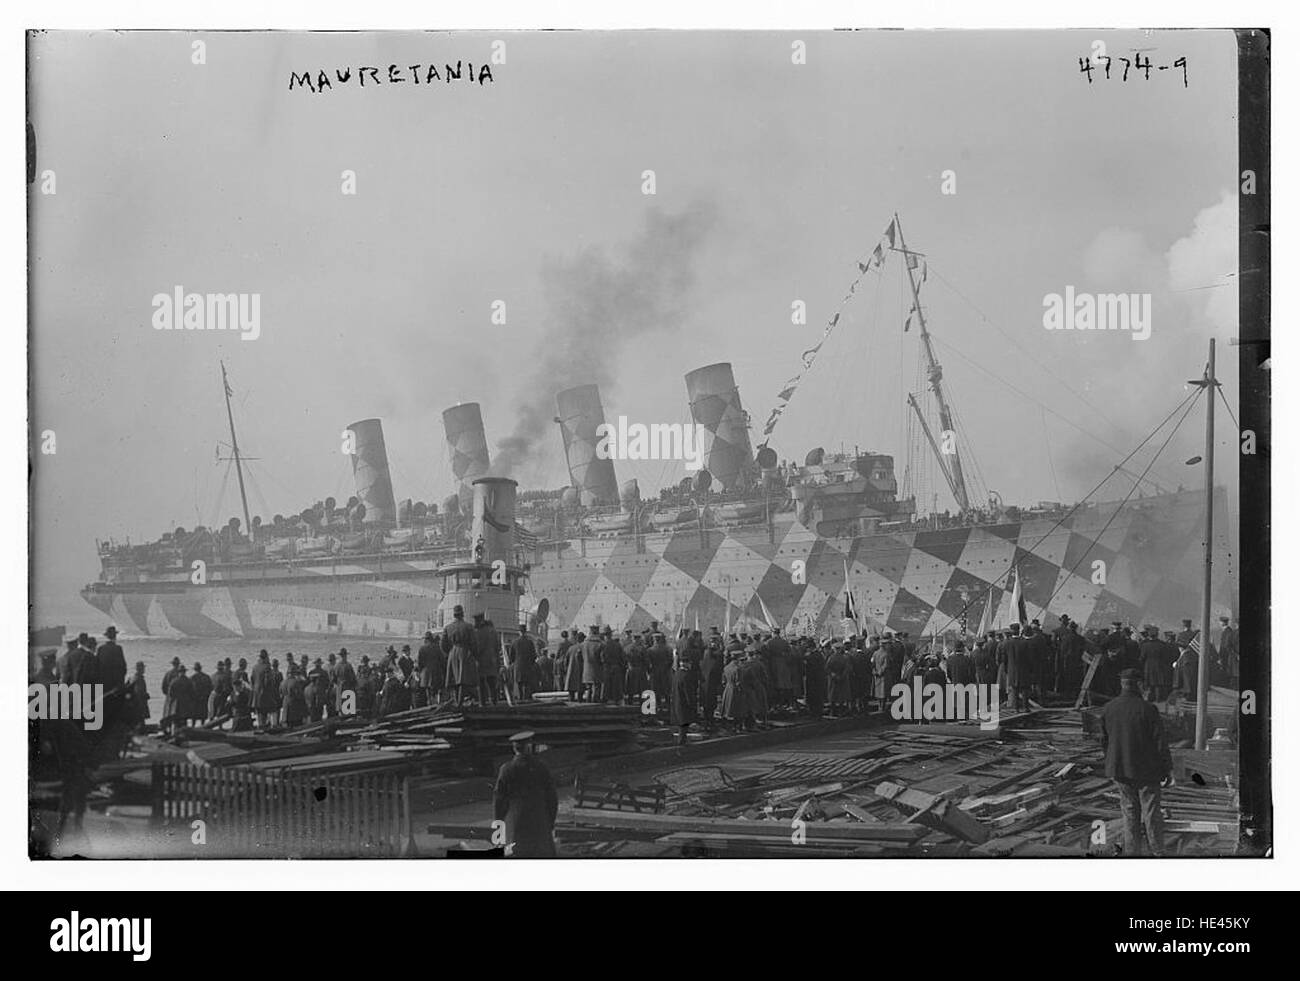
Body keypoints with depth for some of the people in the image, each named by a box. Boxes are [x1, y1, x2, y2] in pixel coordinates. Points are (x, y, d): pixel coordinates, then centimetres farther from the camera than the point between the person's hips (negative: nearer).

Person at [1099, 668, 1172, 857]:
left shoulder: (1108, 709, -3)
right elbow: (1160, 742, -12)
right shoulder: (1147, 709, -17)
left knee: (1130, 811, 13)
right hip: (1147, 770, -4)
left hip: (1120, 769, 4)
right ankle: (1158, 851, 16)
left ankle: (1132, 852, 16)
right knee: (1151, 811, 7)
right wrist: (1166, 768, -1)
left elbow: (1104, 740, 8)